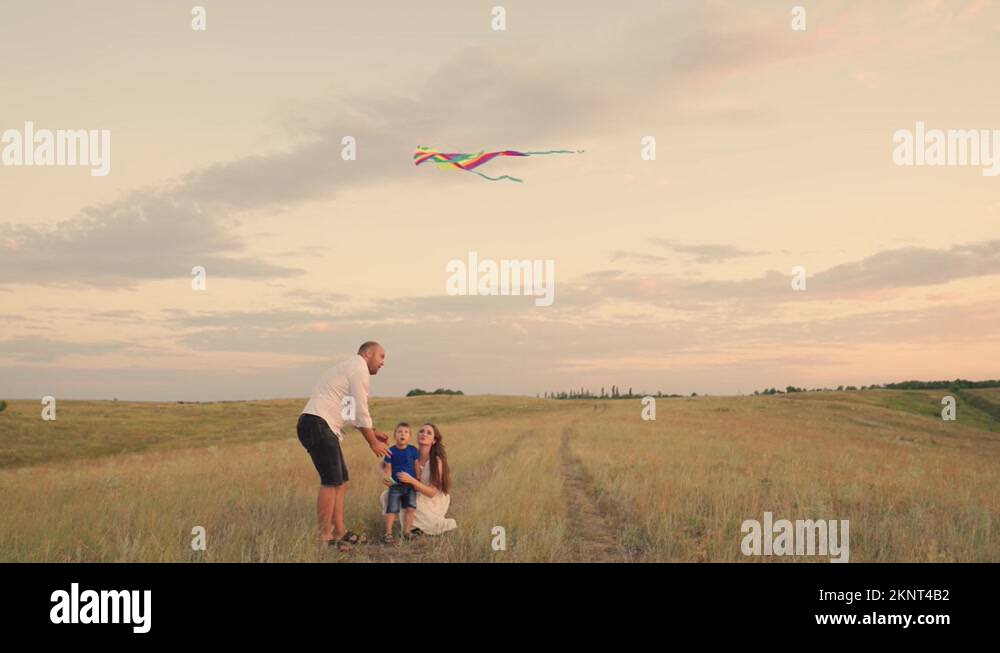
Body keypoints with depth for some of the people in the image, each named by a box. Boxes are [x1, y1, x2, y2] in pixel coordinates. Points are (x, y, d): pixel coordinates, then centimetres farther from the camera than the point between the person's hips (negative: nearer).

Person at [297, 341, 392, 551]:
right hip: (318, 425, -10)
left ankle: (339, 532, 15)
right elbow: (361, 412, -7)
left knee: (341, 481, 11)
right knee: (331, 481, -12)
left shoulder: (349, 368, 25)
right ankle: (324, 537, -10)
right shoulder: (359, 368, -5)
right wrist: (373, 443, 3)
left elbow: (353, 412, 29)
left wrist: (373, 432, 25)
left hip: (323, 428, 10)